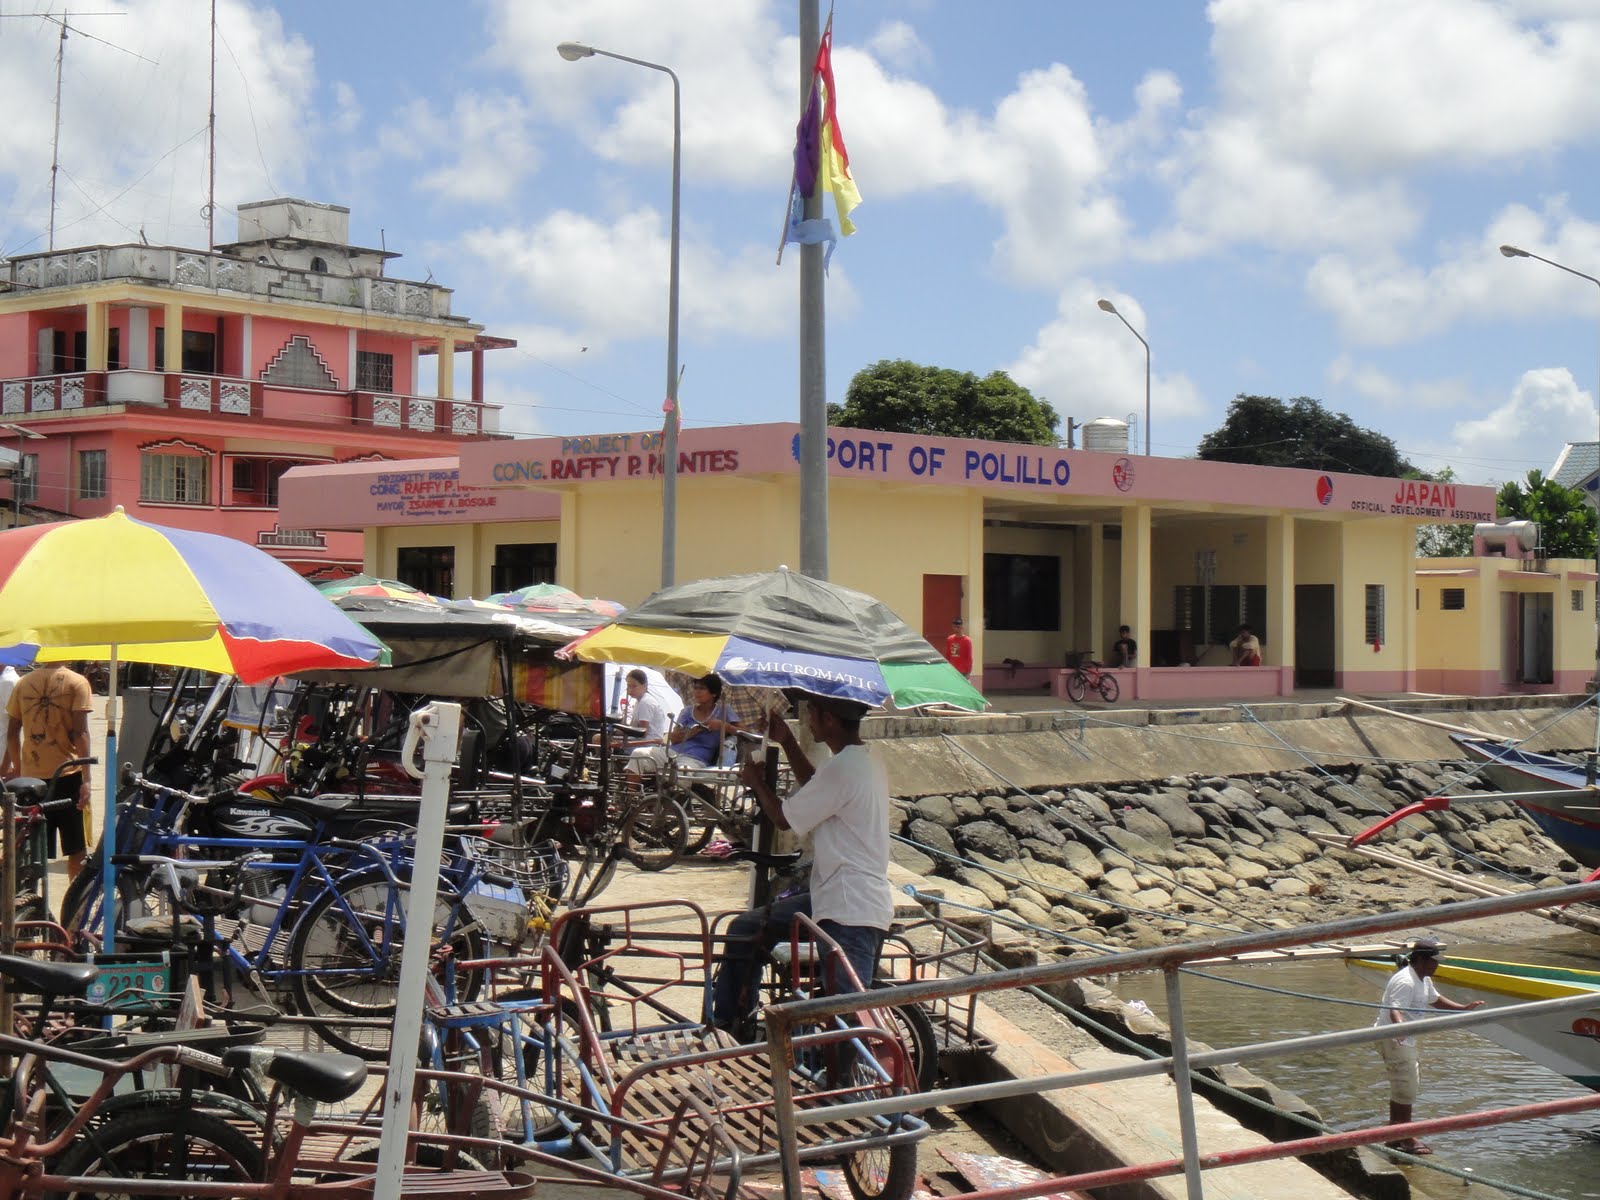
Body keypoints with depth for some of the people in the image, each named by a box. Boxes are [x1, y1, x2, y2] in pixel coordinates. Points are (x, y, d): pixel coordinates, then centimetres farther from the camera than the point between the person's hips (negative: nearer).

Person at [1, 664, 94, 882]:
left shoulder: (23, 683, 6)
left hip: (32, 775, 4)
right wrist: (86, 778, -15)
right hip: (67, 774, -4)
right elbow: (80, 733, -13)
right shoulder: (76, 683, -7)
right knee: (76, 851, 6)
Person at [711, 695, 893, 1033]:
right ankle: (725, 1024, 25)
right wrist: (788, 742, 23)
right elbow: (818, 791, 30)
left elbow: (784, 818, -9)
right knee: (744, 929, 16)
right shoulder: (867, 761, 10)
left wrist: (756, 782, 10)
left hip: (851, 912, -11)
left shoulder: (842, 768, -21)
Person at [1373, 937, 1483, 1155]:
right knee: (1406, 1088, -7)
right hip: (1393, 1039, -11)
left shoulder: (1424, 980, 9)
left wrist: (1464, 1008, 23)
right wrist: (1400, 1025, -56)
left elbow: (1435, 1000, 27)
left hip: (1406, 1039, 11)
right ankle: (1406, 1139, 1)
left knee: (1401, 1087, 18)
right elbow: (1395, 1010, -36)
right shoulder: (1405, 981, -24)